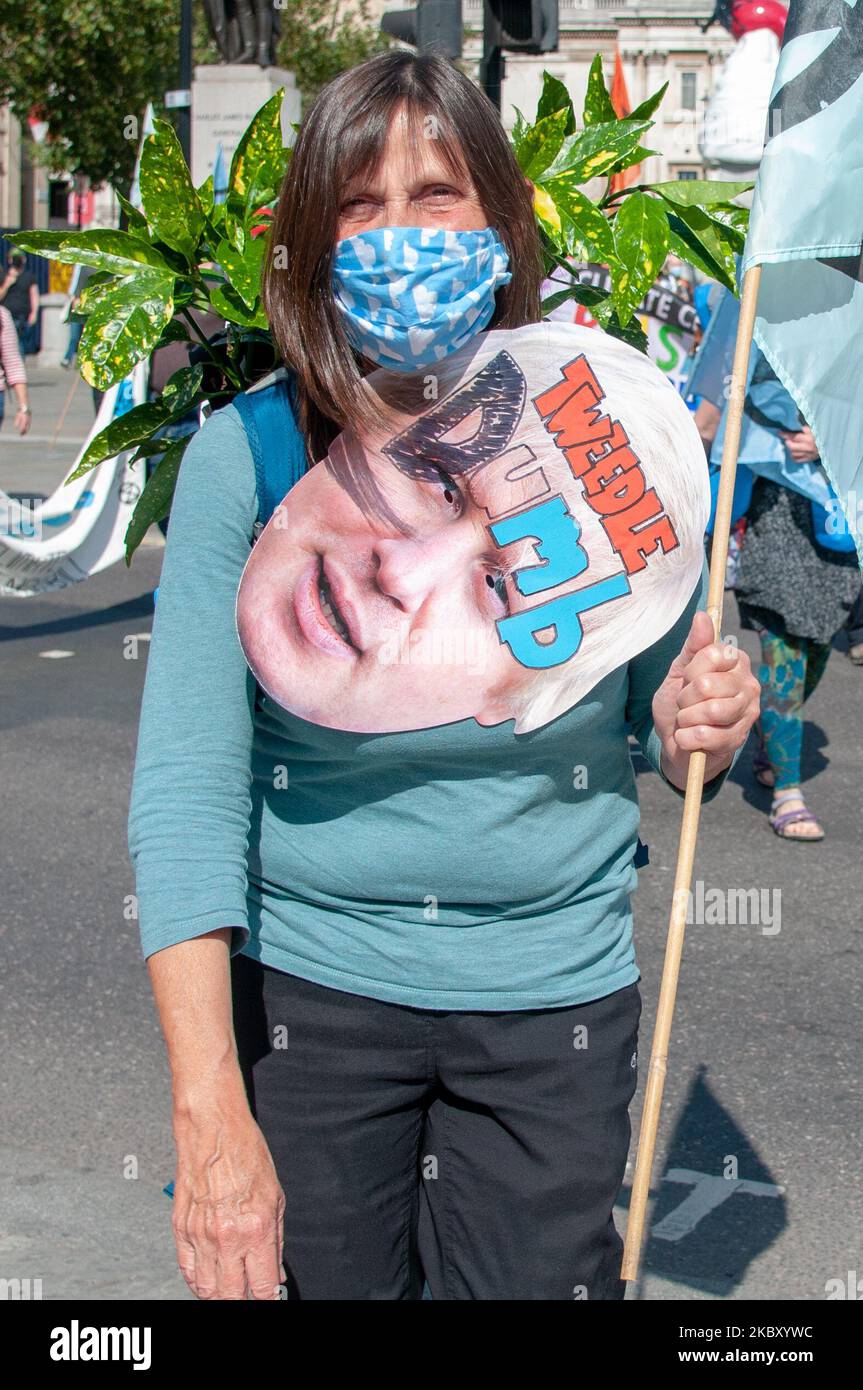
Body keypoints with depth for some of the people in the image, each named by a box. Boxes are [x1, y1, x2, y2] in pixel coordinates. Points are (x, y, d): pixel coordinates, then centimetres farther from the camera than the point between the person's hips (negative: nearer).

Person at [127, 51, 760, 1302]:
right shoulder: (246, 456, -12)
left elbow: (662, 710, 6)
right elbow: (188, 788, -14)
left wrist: (698, 733, -19)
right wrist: (211, 1114, -21)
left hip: (554, 1003, 1)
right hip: (304, 991, 0)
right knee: (314, 1278, 14)